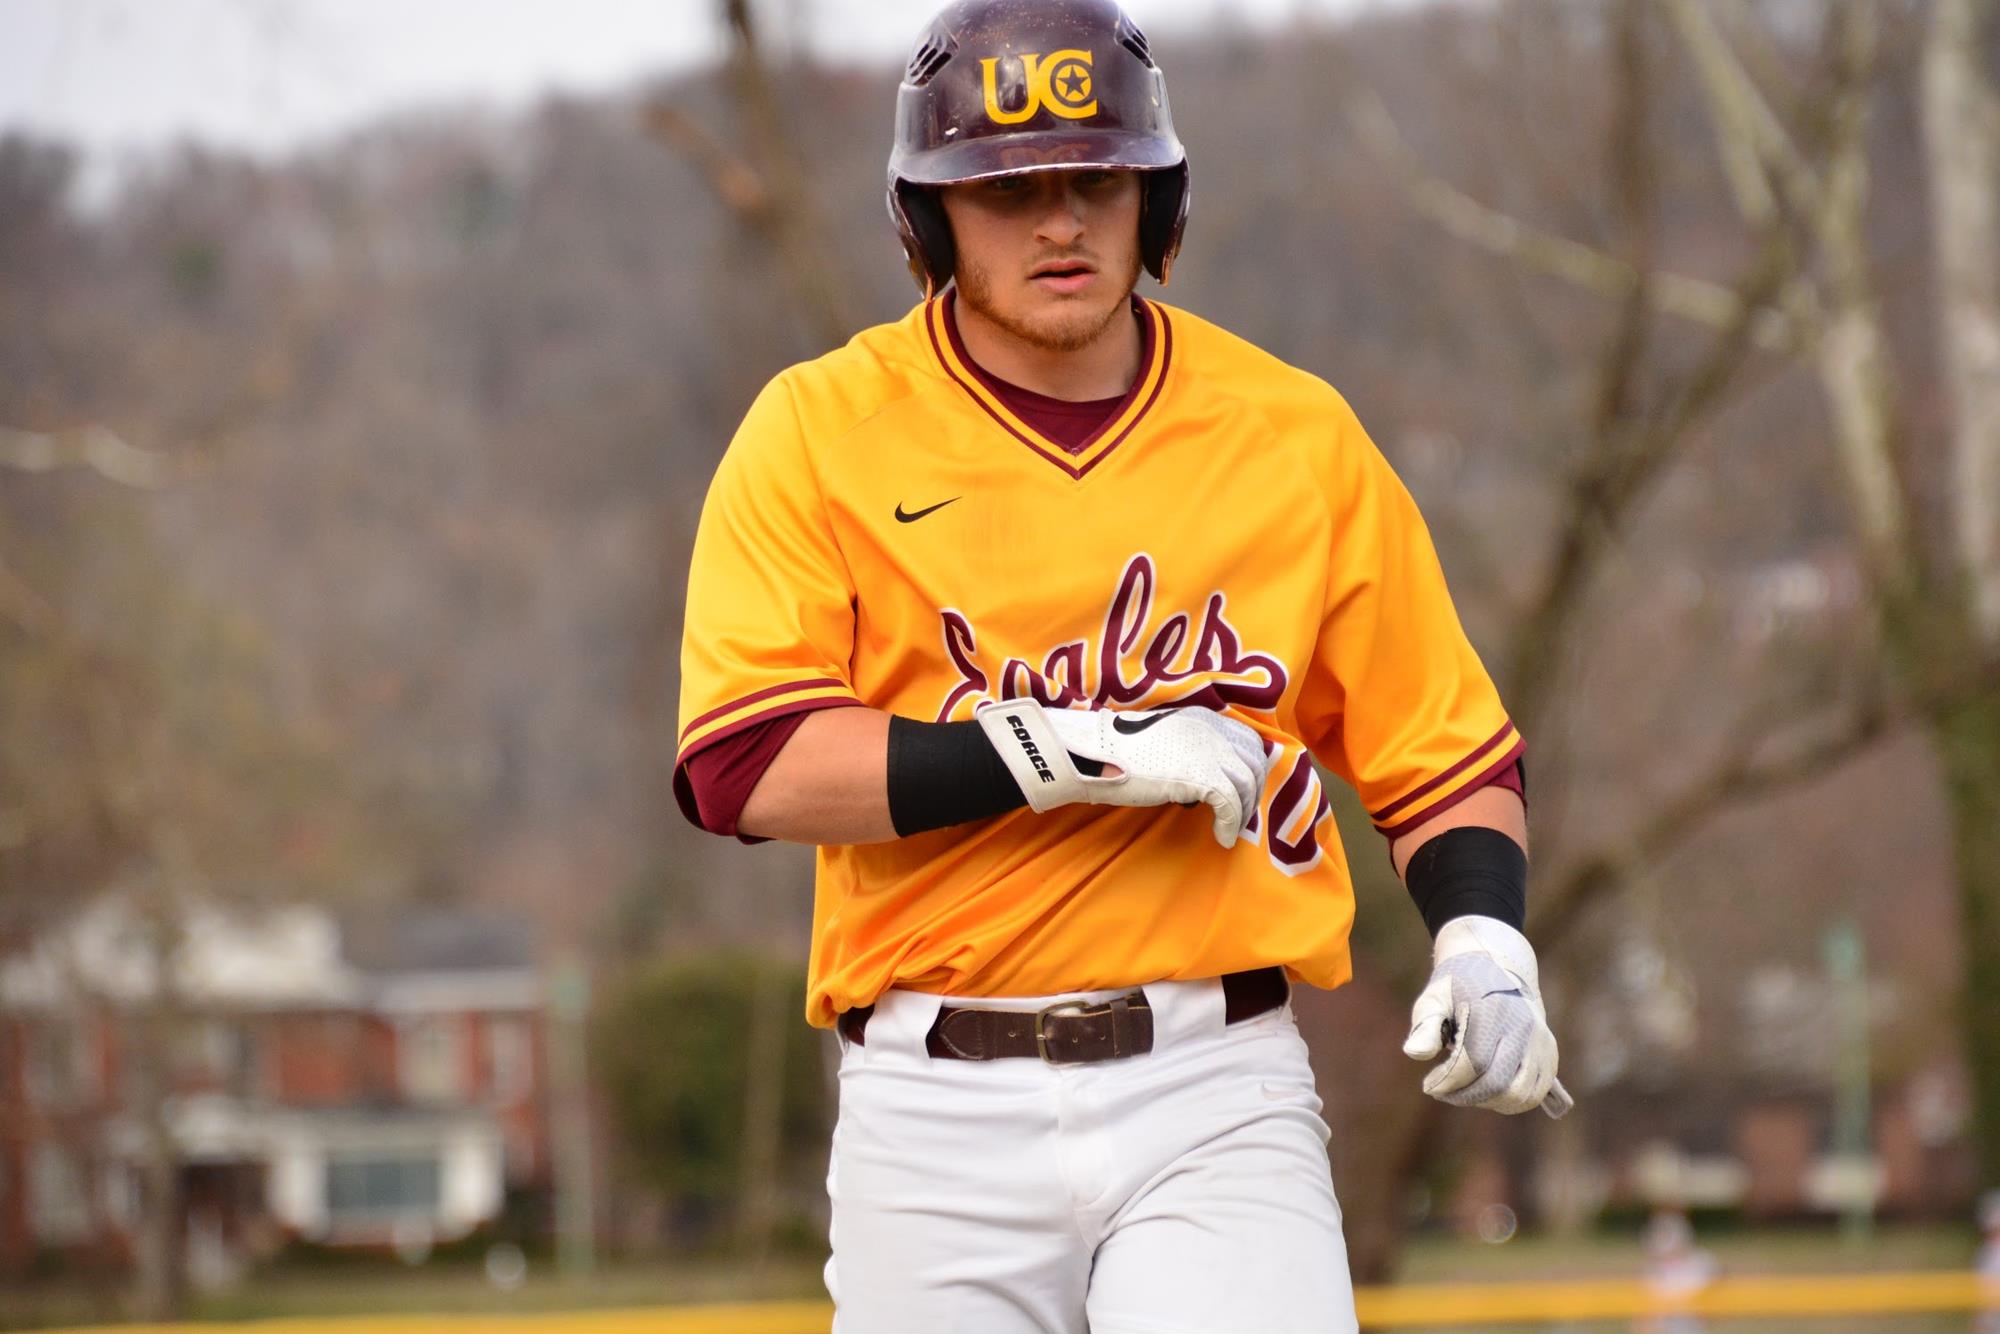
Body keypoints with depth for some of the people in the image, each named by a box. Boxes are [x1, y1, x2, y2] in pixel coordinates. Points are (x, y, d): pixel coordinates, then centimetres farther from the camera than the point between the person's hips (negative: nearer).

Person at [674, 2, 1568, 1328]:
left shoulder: (1298, 436, 9)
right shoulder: (822, 432, 2)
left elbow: (1447, 747, 14)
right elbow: (742, 762, -10)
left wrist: (1486, 942, -6)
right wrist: (1083, 753, -15)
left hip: (1215, 1102, 0)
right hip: (937, 1108, 0)